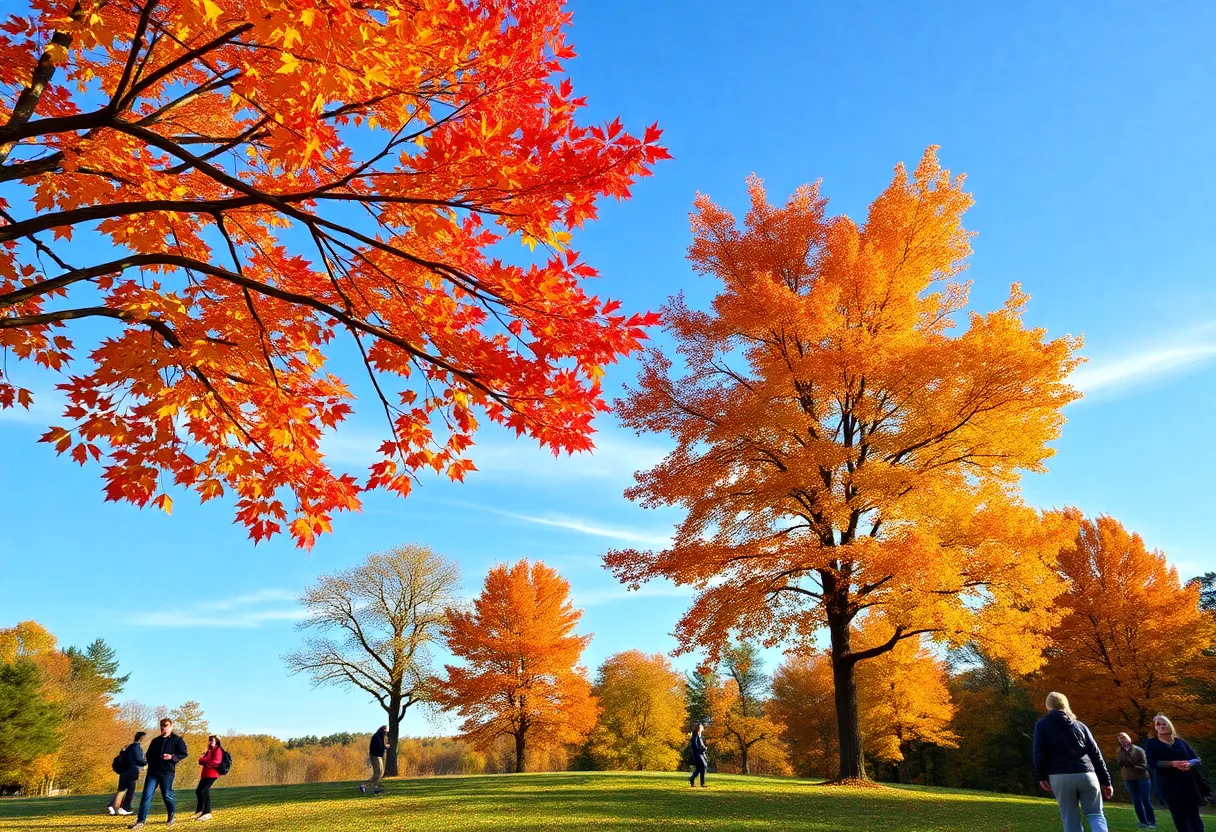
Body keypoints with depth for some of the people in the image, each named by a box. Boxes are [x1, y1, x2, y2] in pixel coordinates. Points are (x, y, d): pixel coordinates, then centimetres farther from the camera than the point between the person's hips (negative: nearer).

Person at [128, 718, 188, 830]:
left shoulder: (177, 740, 0)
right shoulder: (155, 740, 16)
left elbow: (184, 753, -4)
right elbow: (149, 754, 26)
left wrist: (172, 757, -19)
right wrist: (151, 764, 9)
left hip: (167, 772, -4)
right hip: (153, 771, 4)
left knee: (167, 795, 0)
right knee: (146, 795, -6)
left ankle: (172, 815, 24)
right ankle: (140, 821, -5)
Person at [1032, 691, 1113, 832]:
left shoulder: (1042, 725, 8)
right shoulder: (1080, 725, 15)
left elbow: (1039, 753, -1)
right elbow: (1095, 754, 11)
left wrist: (1041, 776, 10)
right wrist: (1105, 781, 14)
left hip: (1059, 777, -2)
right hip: (1086, 775, 2)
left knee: (1070, 820, 8)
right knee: (1095, 814, 13)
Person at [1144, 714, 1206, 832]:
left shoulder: (1179, 741, 11)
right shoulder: (1151, 743, 0)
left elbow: (1197, 759, 8)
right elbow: (1151, 763, -10)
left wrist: (1189, 763, -15)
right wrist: (1173, 763, -21)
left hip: (1188, 783, 3)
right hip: (1169, 785, -3)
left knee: (1194, 816, 4)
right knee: (1179, 817, 0)